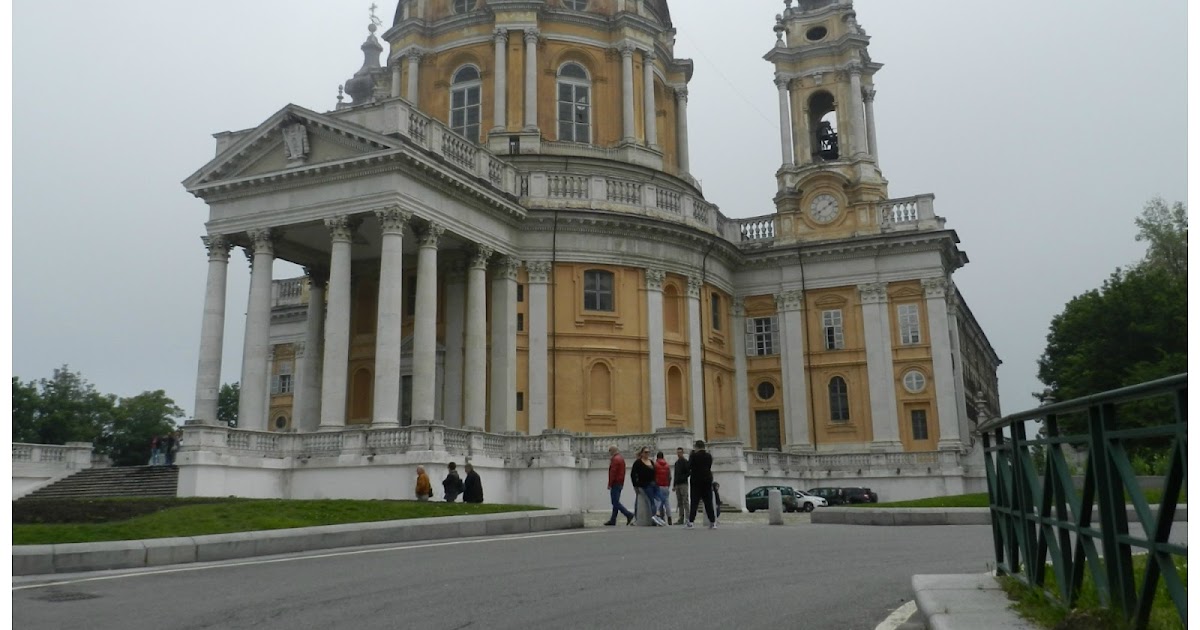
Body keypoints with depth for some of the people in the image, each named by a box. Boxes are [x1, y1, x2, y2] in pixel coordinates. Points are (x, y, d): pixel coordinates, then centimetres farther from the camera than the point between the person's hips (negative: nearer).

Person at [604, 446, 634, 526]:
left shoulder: (615, 459, -13)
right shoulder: (621, 459, 18)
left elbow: (613, 472, -19)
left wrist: (610, 484, -17)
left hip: (615, 483, -10)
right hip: (620, 483, 10)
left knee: (615, 502, -10)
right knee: (616, 502, 11)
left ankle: (629, 515, -17)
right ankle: (613, 520, 13)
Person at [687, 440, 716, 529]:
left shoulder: (694, 455, -10)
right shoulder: (709, 456, 2)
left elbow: (689, 466, -6)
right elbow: (709, 467, 12)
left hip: (696, 481, -3)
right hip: (707, 481, 3)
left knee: (694, 502, 0)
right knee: (708, 502, 6)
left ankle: (690, 522, -5)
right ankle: (712, 522, 4)